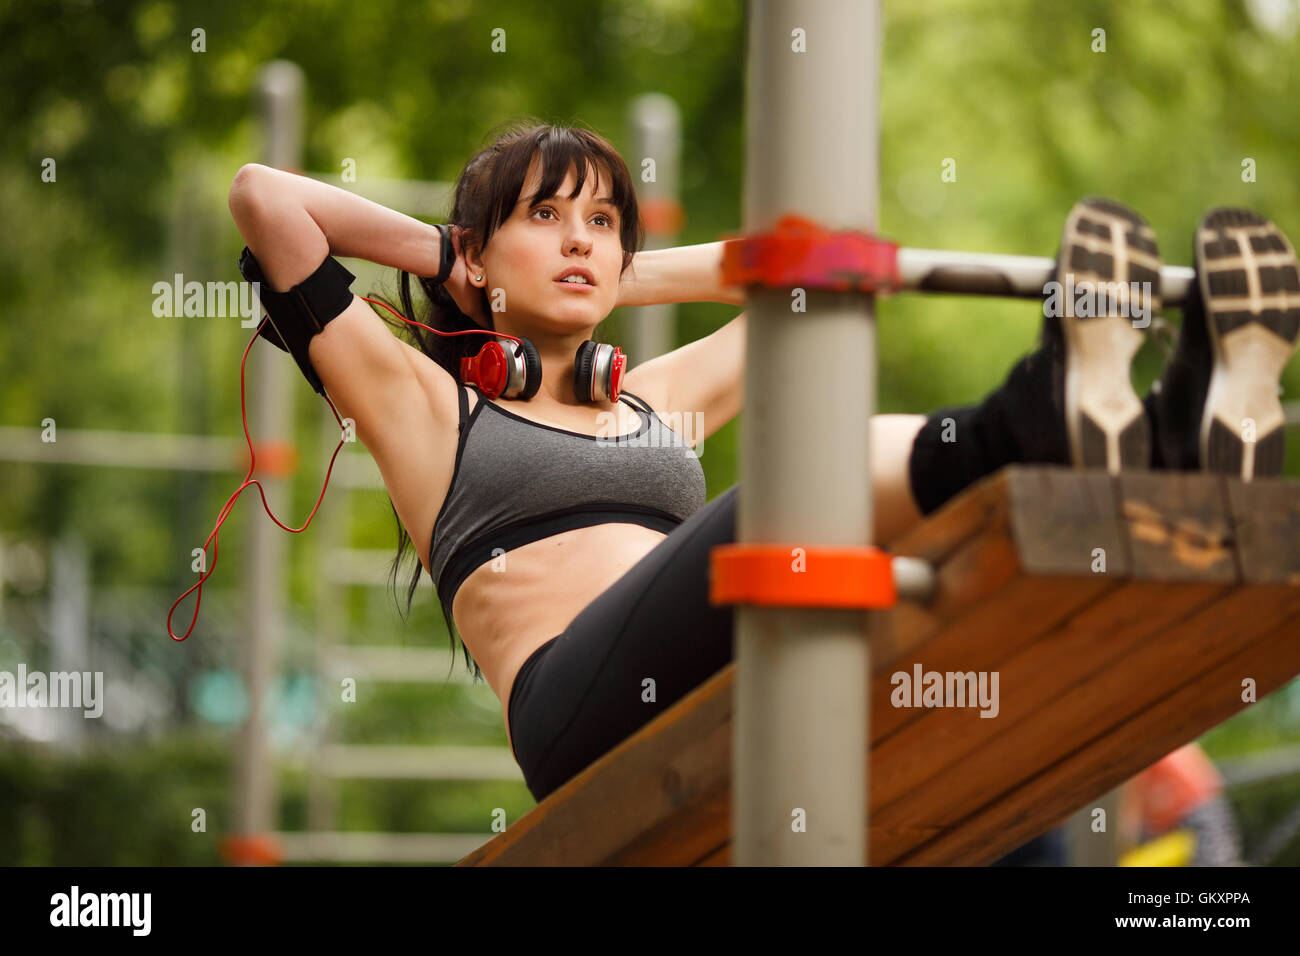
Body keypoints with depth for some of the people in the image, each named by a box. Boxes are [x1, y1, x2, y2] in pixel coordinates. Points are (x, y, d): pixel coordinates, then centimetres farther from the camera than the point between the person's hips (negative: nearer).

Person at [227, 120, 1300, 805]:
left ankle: (1186, 437, -48)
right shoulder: (425, 404, 22)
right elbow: (263, 196, 16)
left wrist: (628, 278, 41)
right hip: (582, 703, -5)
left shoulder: (661, 402, 35)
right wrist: (436, 254, 28)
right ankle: (1039, 428, -59)